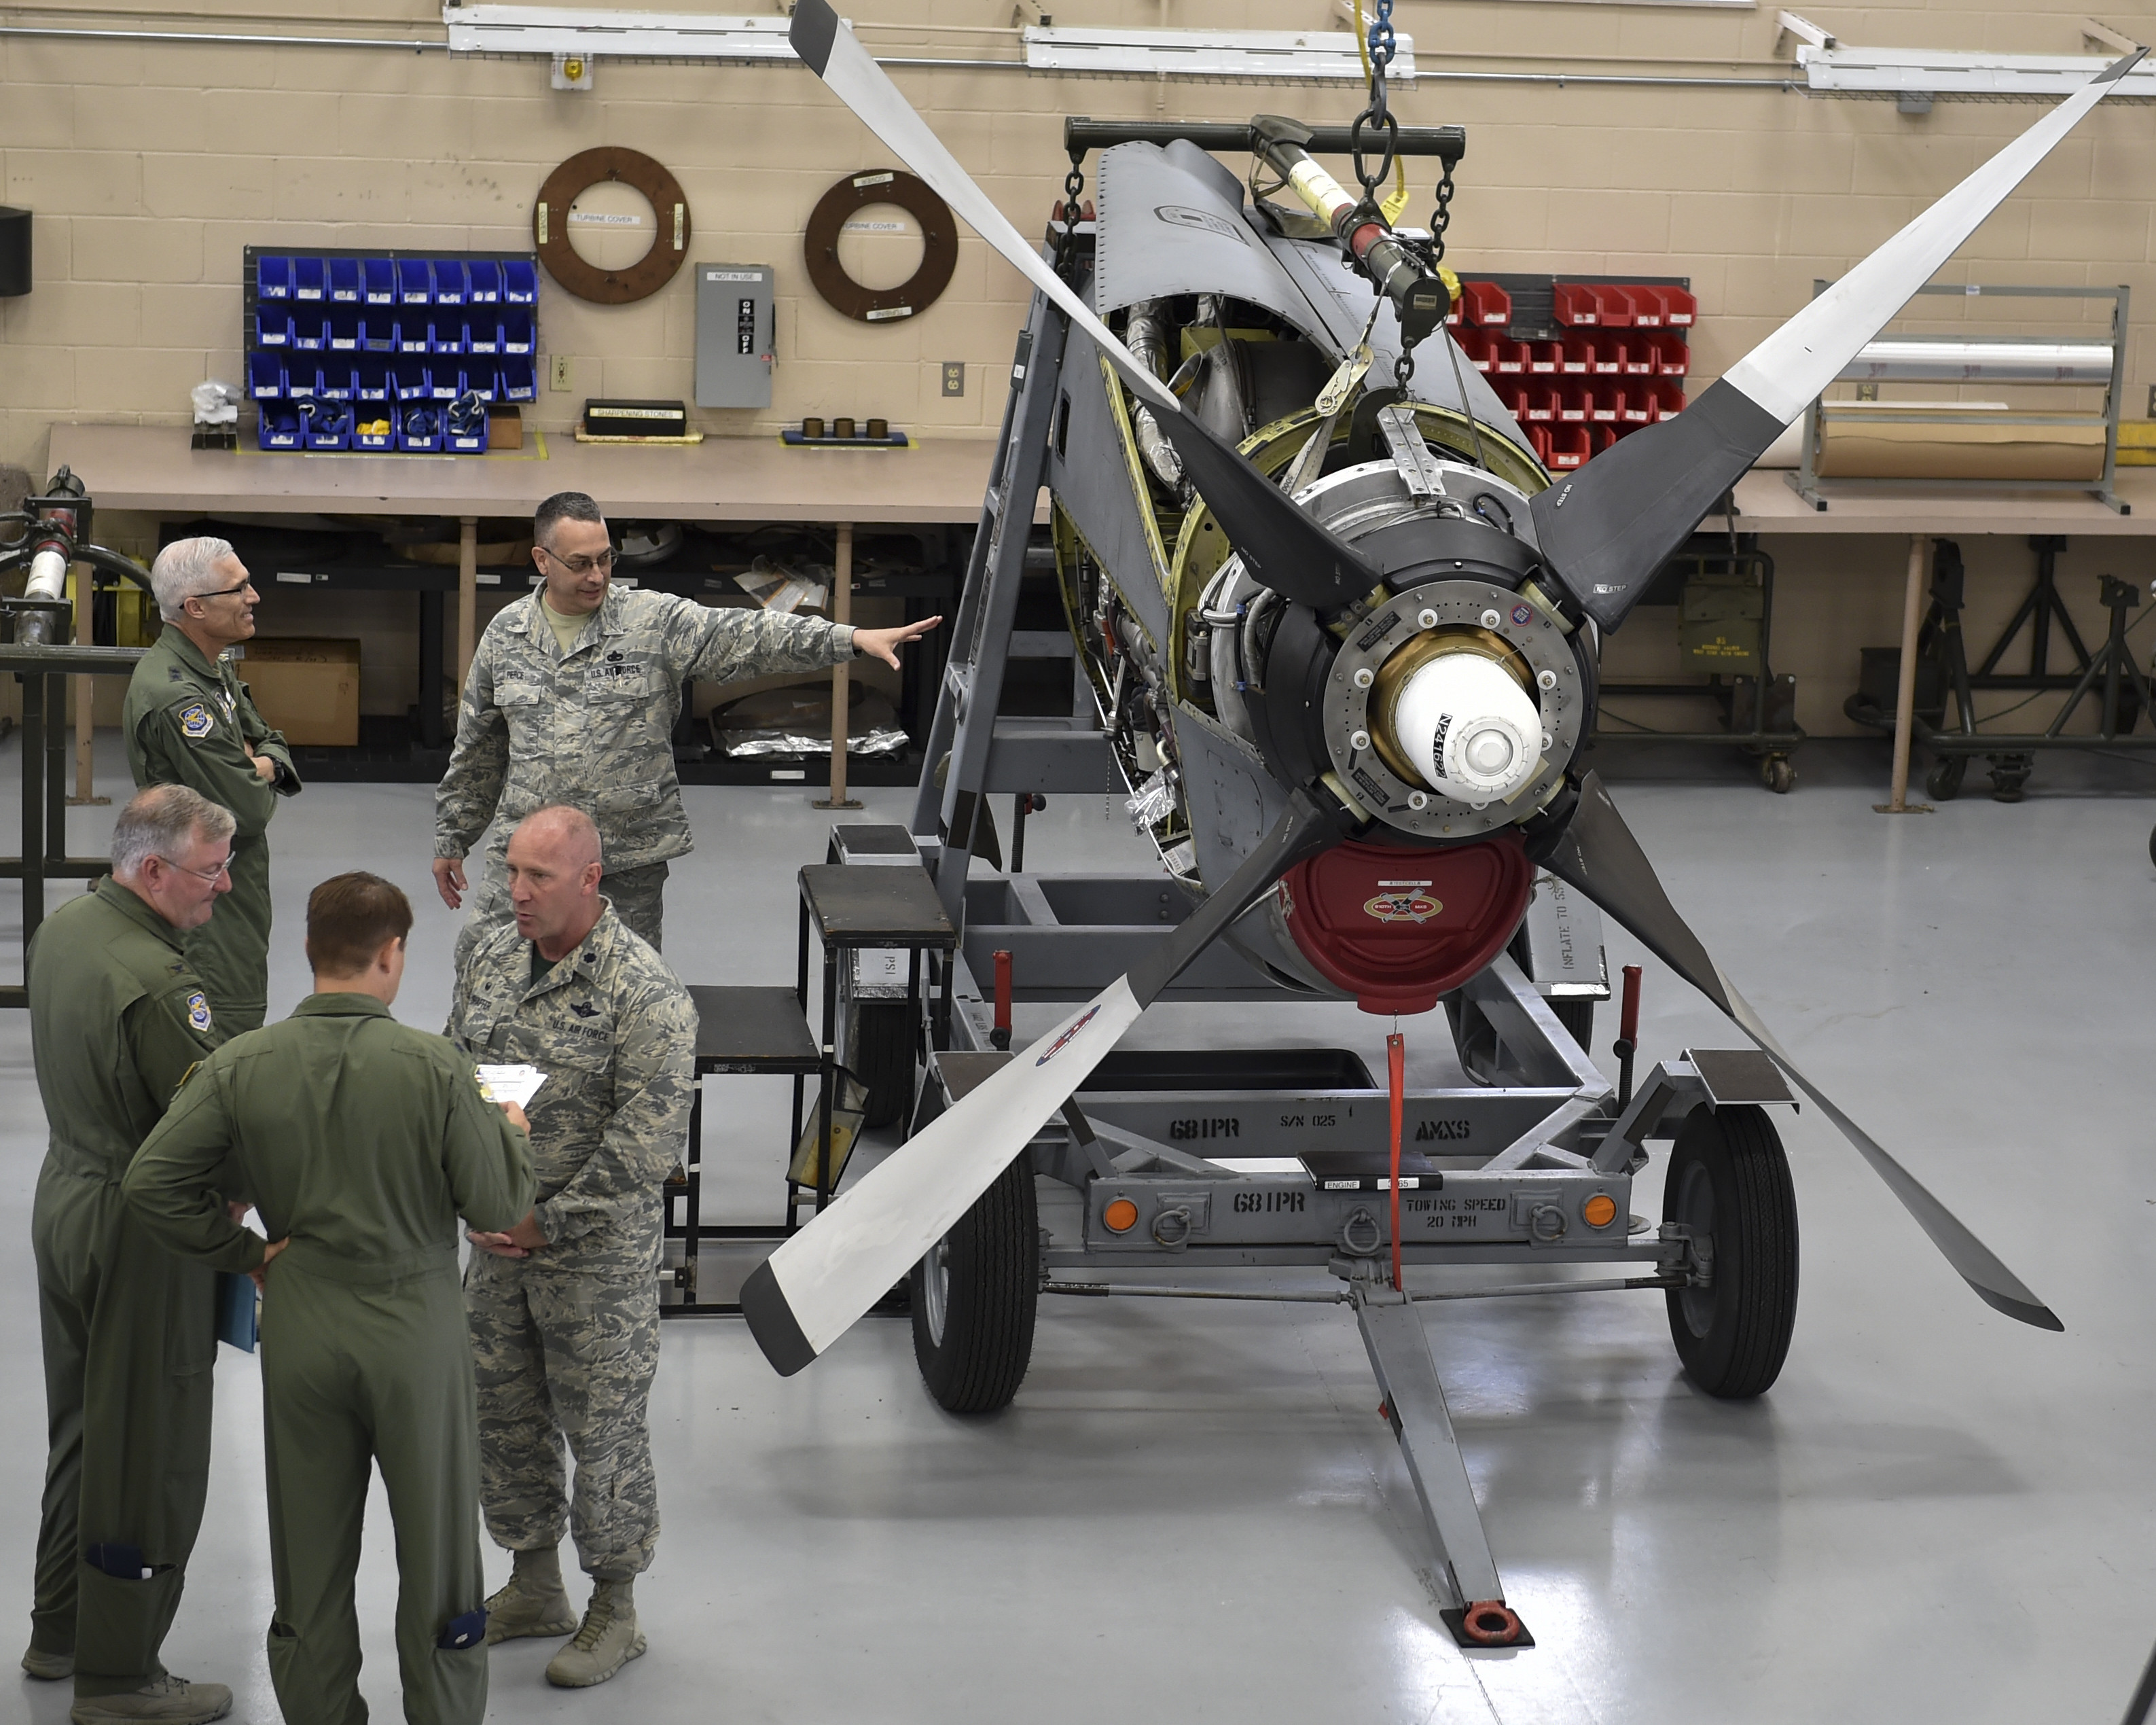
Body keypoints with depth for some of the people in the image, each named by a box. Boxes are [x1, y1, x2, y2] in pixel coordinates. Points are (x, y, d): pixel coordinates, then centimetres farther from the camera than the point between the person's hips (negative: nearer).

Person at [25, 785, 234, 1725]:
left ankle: (60, 1631, 35)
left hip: (66, 1191, 10)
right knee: (149, 1453, 3)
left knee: (82, 1428, 22)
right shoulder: (157, 983, -27)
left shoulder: (63, 927, 3)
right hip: (143, 1230, -10)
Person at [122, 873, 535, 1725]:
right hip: (415, 1331, -3)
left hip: (300, 1329, 3)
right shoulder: (435, 1068, -17)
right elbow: (496, 1205, -11)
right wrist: (511, 1133, 9)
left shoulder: (243, 1065, -8)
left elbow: (151, 1181, -10)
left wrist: (241, 1253, 1)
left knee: (311, 1558, 15)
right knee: (436, 1550, 12)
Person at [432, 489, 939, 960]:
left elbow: (744, 635, -16)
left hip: (629, 865, -2)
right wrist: (452, 839, 17)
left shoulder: (654, 622, -5)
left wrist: (852, 638, -29)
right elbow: (476, 750, 14)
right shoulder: (505, 634, 5)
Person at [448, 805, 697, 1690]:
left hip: (597, 1248, -7)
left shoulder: (645, 992, -20)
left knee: (602, 1426, 3)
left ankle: (615, 1610, 19)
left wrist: (549, 1222, -17)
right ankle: (534, 1589, 33)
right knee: (504, 1411, 16)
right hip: (499, 1235, 7)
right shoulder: (490, 957, 2)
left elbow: (649, 1139, -20)